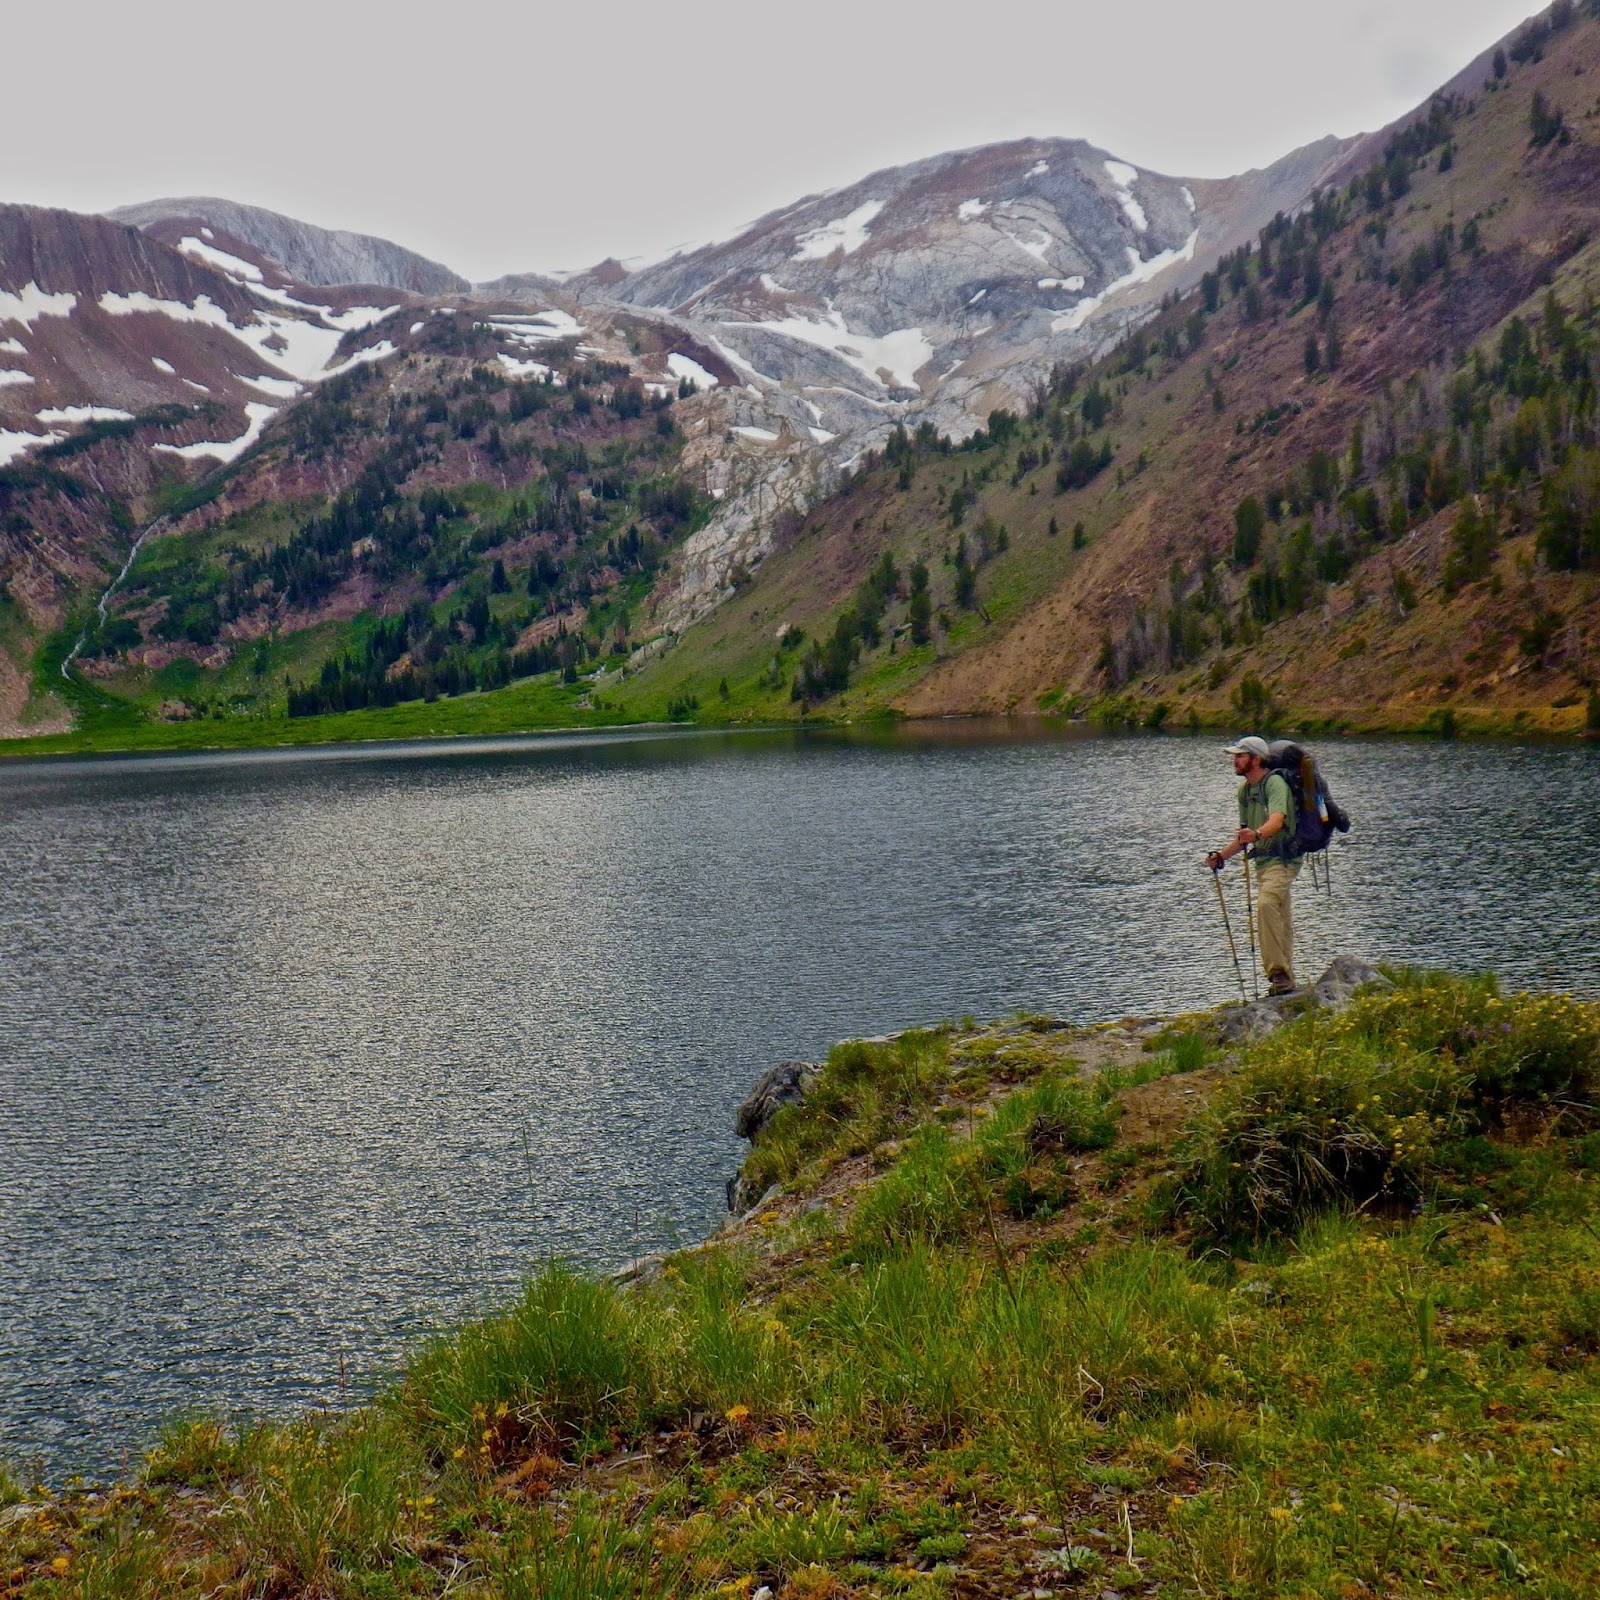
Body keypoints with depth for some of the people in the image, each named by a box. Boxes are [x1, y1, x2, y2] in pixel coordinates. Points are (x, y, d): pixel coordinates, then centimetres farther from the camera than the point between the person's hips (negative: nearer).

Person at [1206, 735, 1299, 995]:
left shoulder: (1275, 783, -12)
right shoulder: (1244, 790, 16)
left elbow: (1277, 820, -30)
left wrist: (1256, 834, -48)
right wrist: (1221, 856, 15)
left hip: (1283, 859, -9)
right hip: (1263, 861, 9)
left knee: (1266, 904, -30)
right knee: (1281, 921, 14)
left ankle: (1278, 971, -30)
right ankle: (1285, 979, 20)